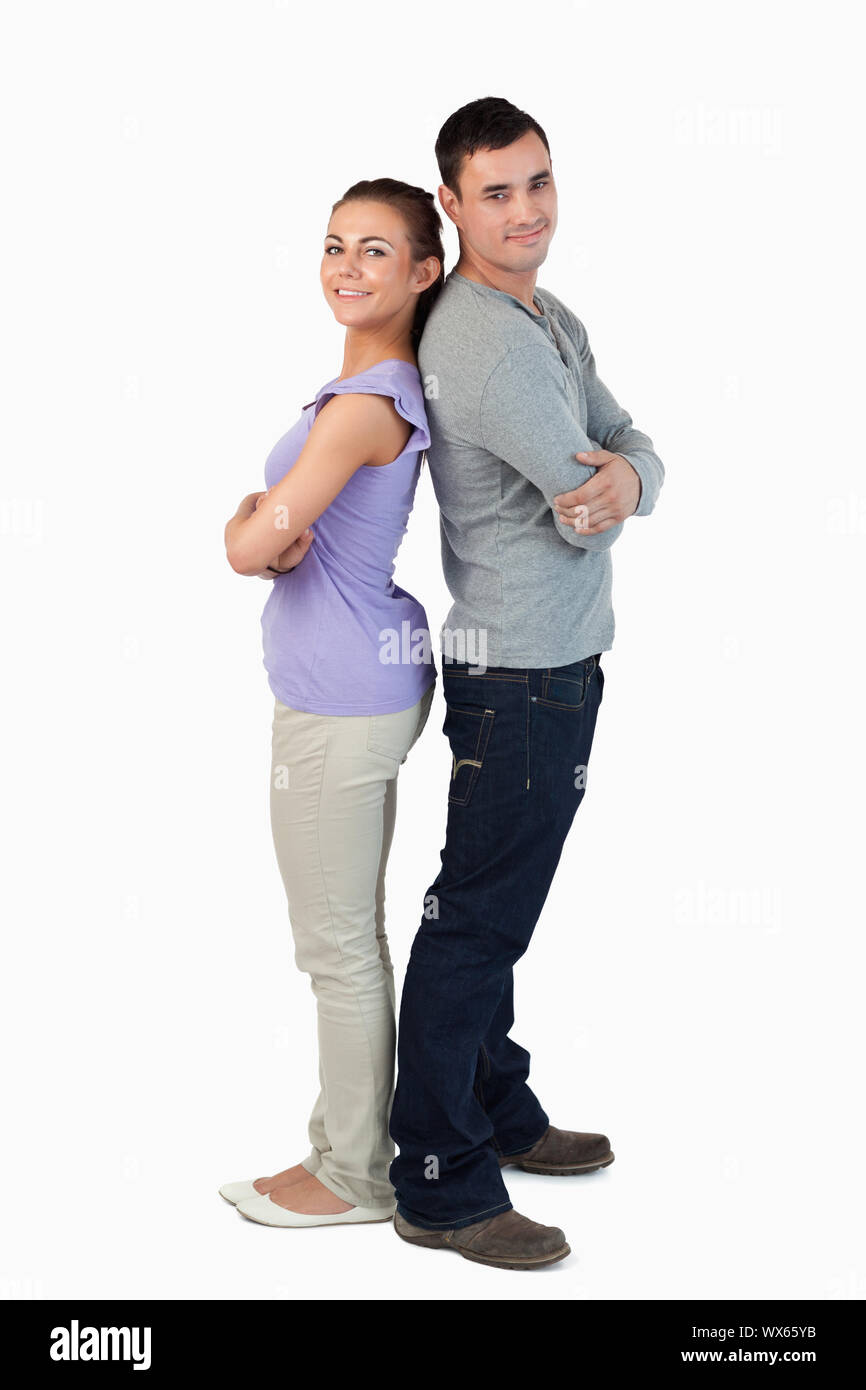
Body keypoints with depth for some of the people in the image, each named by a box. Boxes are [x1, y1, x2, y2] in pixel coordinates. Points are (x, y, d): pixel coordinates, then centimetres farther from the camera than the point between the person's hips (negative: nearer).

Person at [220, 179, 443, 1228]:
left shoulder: (365, 403, -22)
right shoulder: (389, 386, 10)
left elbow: (249, 547, -22)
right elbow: (267, 532, 17)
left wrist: (253, 522, 0)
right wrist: (271, 523, -6)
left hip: (339, 699, -10)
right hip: (367, 681, 10)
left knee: (336, 945, 3)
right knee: (352, 933, 19)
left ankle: (353, 1178, 19)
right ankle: (355, 1132, 34)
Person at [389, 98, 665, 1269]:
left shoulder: (555, 321, 12)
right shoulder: (489, 346, -21)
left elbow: (633, 450, 4)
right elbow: (583, 499, -18)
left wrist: (624, 478, -18)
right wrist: (599, 486, 5)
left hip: (560, 667, 10)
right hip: (520, 679, -10)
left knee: (498, 910, 19)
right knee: (476, 922, -2)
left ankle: (497, 1111, 33)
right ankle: (441, 1185, 9)